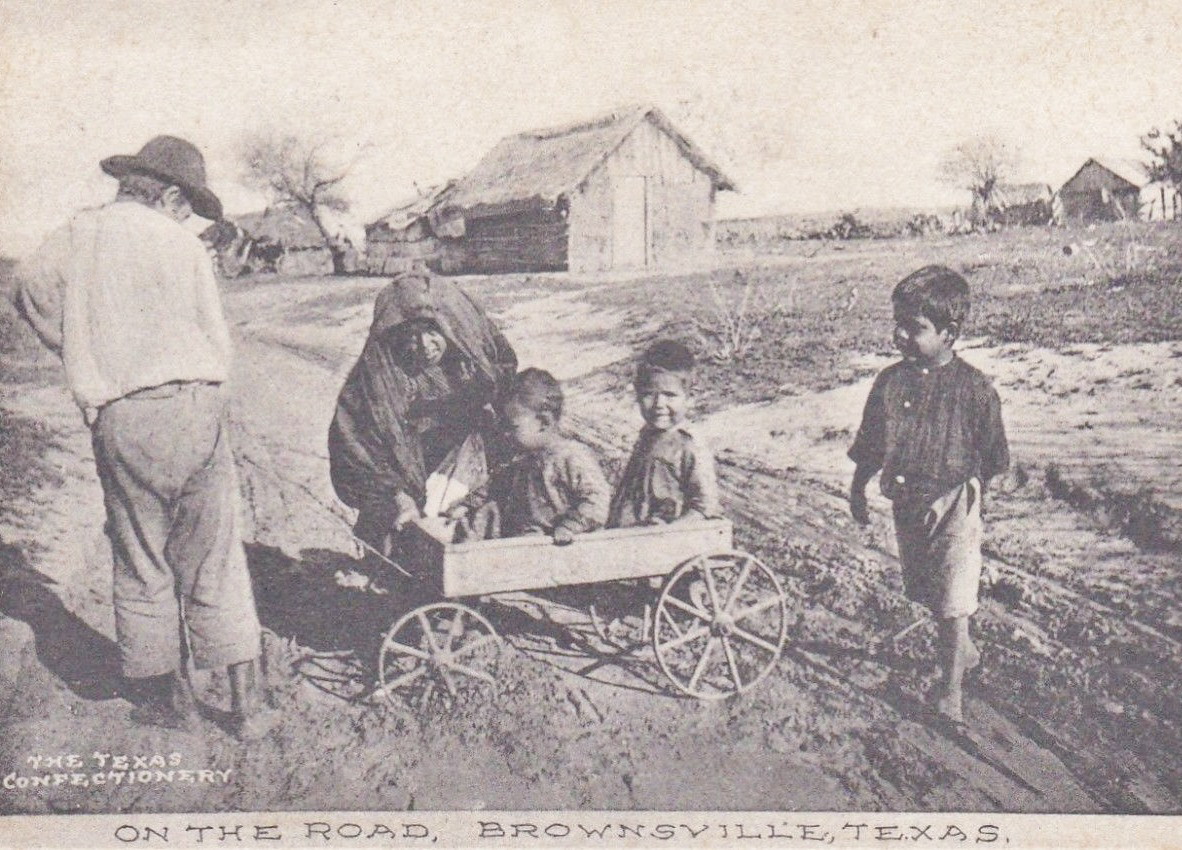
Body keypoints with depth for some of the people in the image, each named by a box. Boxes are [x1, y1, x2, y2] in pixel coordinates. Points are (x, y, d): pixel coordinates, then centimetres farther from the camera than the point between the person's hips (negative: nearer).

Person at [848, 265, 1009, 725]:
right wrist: (858, 489, 14)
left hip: (953, 505, -5)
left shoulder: (974, 387, -14)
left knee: (954, 600, 2)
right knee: (926, 592, 18)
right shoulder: (890, 381, -3)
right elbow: (869, 446, 9)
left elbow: (991, 458, -4)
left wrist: (961, 493, -5)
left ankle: (952, 687, 16)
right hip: (907, 502, 5)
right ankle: (964, 650, 43)